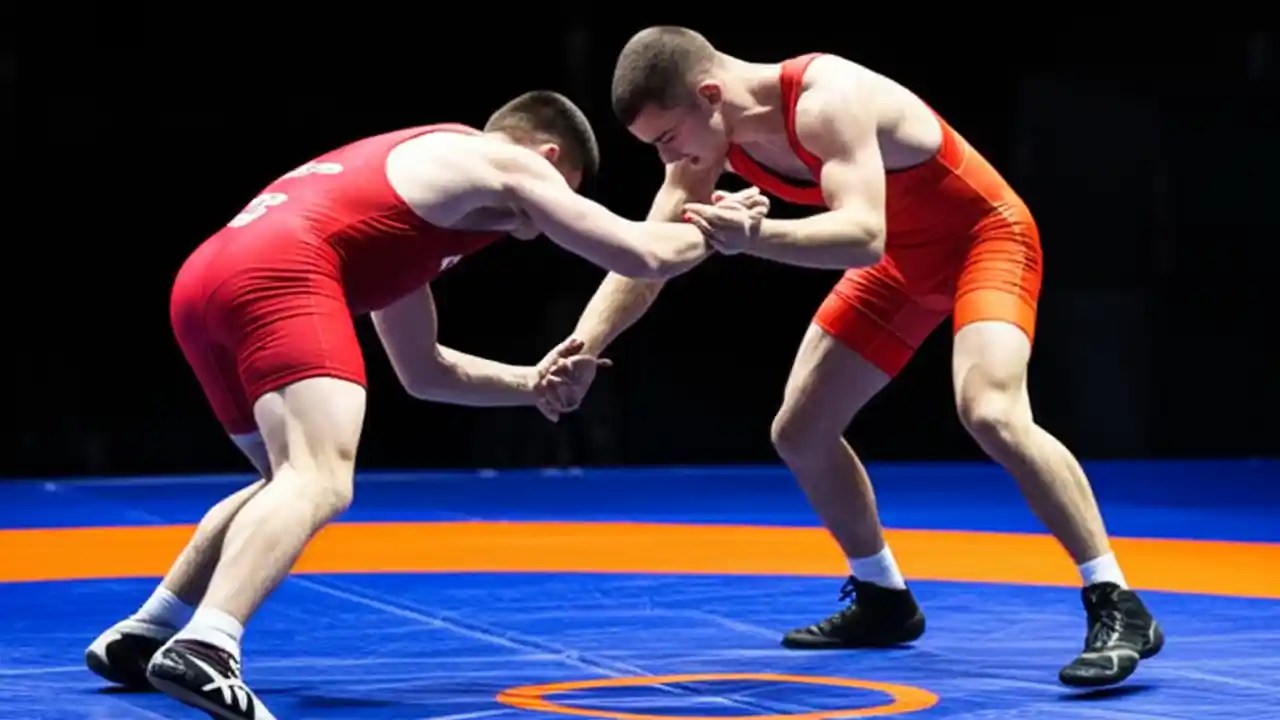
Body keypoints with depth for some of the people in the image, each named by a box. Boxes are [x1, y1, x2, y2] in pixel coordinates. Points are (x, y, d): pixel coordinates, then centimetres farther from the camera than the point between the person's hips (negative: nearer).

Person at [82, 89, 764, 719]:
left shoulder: (412, 175, 37)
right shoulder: (503, 164, 13)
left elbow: (423, 370, 44)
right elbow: (646, 255, 9)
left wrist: (530, 384, 41)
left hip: (204, 280, 9)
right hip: (278, 276, -9)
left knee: (295, 478, 28)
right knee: (320, 481, -22)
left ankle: (140, 635, 26)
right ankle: (203, 649, -44)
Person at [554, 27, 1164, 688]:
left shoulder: (827, 100, -35)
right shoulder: (710, 137, -11)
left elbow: (863, 236, -47)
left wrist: (755, 237, -62)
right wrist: (580, 350, -26)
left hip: (984, 235, -9)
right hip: (904, 259, 9)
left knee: (989, 412, -31)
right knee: (797, 433, 8)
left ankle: (1117, 608, -25)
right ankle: (885, 600, 27)